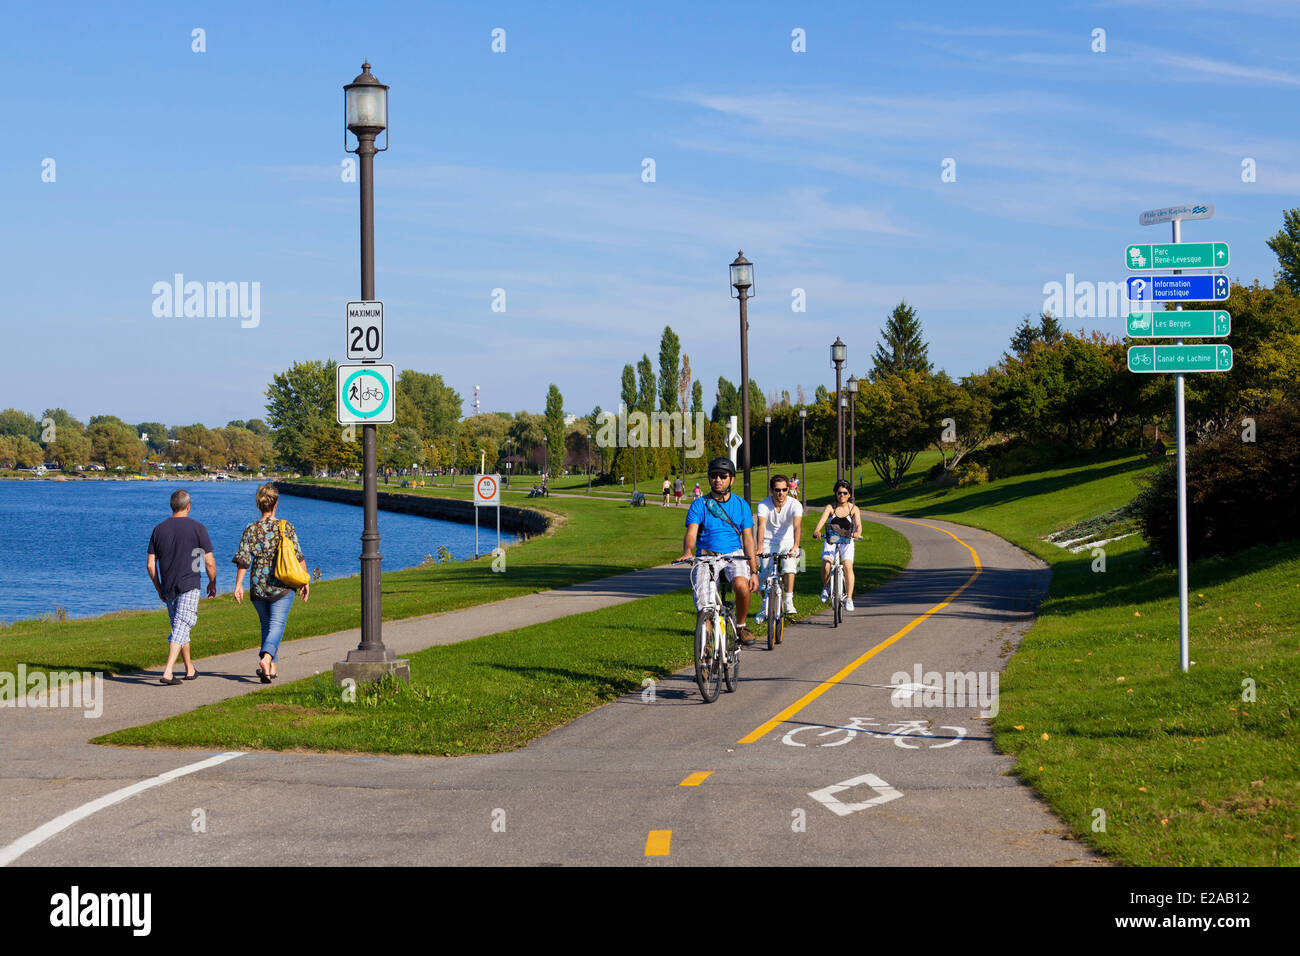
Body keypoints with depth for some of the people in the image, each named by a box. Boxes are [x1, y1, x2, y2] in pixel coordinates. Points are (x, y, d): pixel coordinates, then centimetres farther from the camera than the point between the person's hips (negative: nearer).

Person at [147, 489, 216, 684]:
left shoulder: (159, 529, 5)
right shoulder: (197, 528, -5)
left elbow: (150, 564, 5)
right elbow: (209, 562, -6)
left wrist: (158, 588, 17)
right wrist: (213, 583, 10)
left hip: (168, 588, 4)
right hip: (189, 587, -4)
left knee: (180, 627, 19)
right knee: (181, 627, -8)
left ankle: (190, 669, 29)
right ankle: (168, 672, -22)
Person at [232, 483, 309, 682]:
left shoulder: (251, 530, -2)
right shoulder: (286, 527, -3)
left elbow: (243, 559, -6)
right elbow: (298, 556, -2)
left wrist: (238, 584, -1)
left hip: (258, 587, 2)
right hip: (282, 585, -2)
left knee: (267, 624, 17)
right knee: (277, 625, -3)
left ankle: (272, 667, 18)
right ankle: (266, 658, -28)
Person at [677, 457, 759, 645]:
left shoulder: (741, 505, 7)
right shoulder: (699, 505, 2)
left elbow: (748, 539, 6)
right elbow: (691, 533, -11)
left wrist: (754, 571, -2)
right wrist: (687, 552, -33)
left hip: (734, 555, 0)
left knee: (741, 585, -31)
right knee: (702, 602, -15)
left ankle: (741, 626, -7)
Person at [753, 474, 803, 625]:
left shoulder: (795, 505, -16)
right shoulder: (764, 505, -16)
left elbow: (797, 526, -30)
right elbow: (761, 526, -29)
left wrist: (795, 546, -47)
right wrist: (759, 548, -44)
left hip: (787, 543, 0)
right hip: (769, 543, 0)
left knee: (789, 567, -26)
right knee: (765, 574, -8)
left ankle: (789, 601, -15)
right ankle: (764, 607, 13)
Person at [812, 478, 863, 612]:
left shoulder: (854, 509, -5)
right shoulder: (830, 507, -5)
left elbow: (858, 523, -21)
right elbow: (822, 520, -22)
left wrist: (857, 533, -45)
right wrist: (817, 531, -43)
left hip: (847, 541, 0)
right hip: (831, 540, 0)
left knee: (848, 566, -22)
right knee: (825, 565, -23)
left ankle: (849, 599, -19)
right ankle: (826, 588, 7)